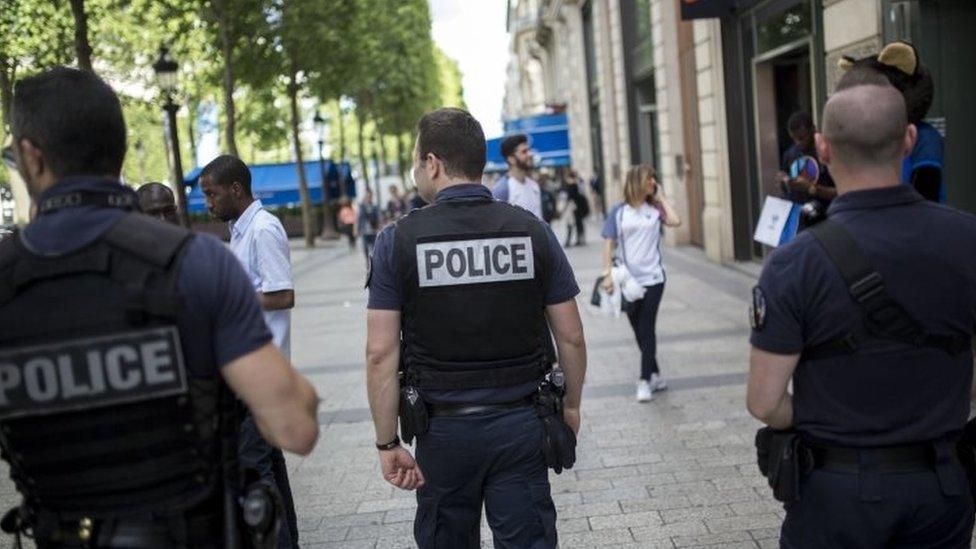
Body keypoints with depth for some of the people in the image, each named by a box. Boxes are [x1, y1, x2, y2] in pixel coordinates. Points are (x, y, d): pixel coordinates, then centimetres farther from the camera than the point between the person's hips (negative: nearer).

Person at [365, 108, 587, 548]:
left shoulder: (398, 241, -9)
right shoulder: (533, 232, -3)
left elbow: (381, 353, -11)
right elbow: (571, 337, 0)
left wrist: (388, 443, -3)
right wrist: (571, 405, 15)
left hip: (444, 429, -1)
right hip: (522, 424, 1)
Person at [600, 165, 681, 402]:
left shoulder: (655, 209, 2)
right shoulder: (619, 211, 1)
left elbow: (675, 221, -16)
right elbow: (609, 244, -1)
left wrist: (661, 196, -4)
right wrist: (607, 273, -11)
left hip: (652, 278, -1)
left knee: (647, 329, -5)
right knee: (639, 331, 12)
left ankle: (645, 380, -1)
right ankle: (655, 375, 28)